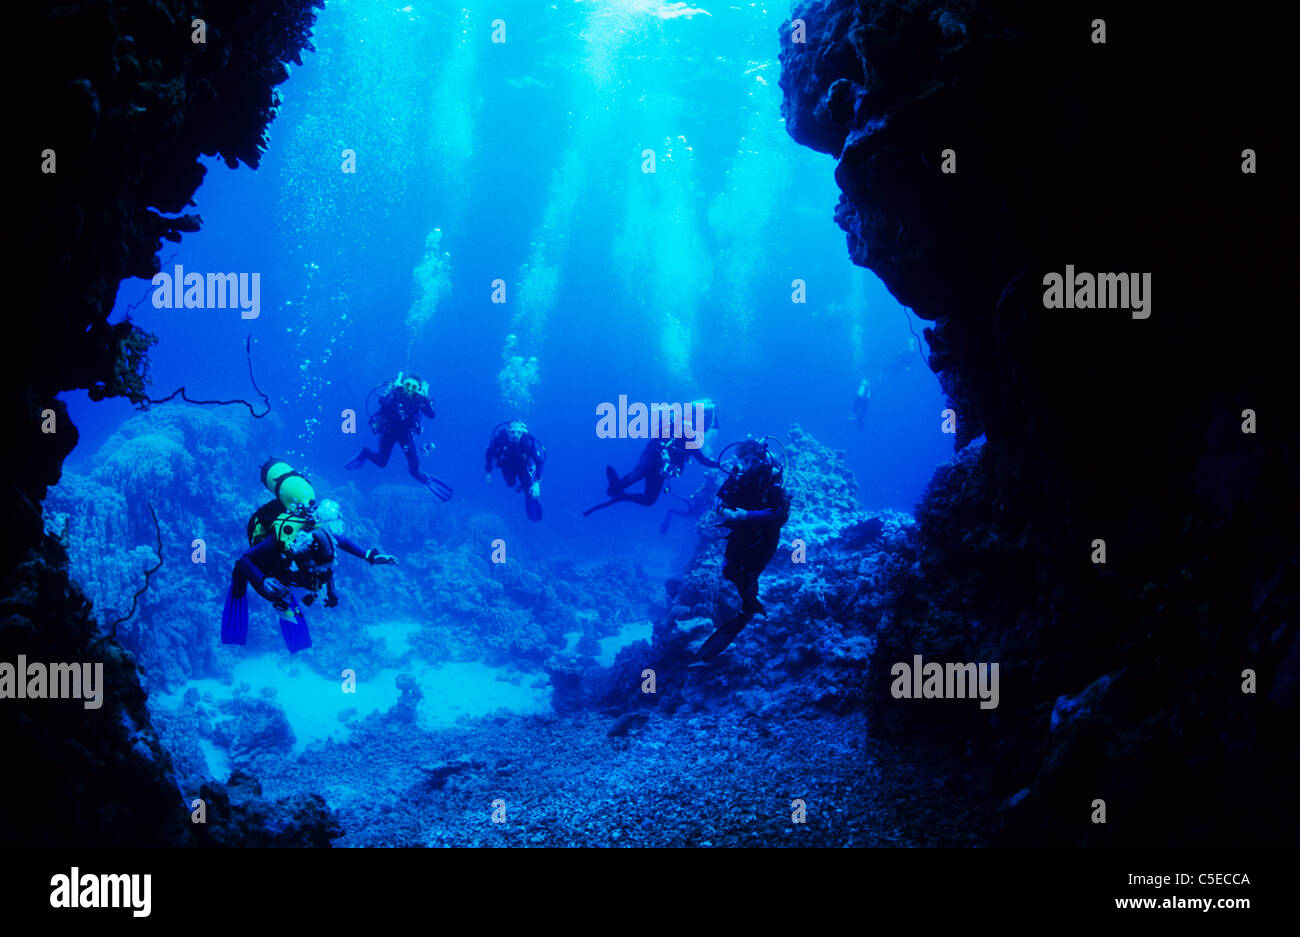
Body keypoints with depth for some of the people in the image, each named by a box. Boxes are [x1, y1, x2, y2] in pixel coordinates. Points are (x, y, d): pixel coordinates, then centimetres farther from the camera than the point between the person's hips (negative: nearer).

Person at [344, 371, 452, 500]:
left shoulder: (418, 398, -17)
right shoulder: (395, 392, -24)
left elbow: (431, 415, -26)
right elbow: (382, 402, -43)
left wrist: (425, 398, -37)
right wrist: (395, 388, -43)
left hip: (405, 432, 2)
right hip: (388, 430, -2)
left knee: (414, 462, -8)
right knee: (381, 462, 4)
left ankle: (416, 474, 28)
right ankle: (365, 453, 36)